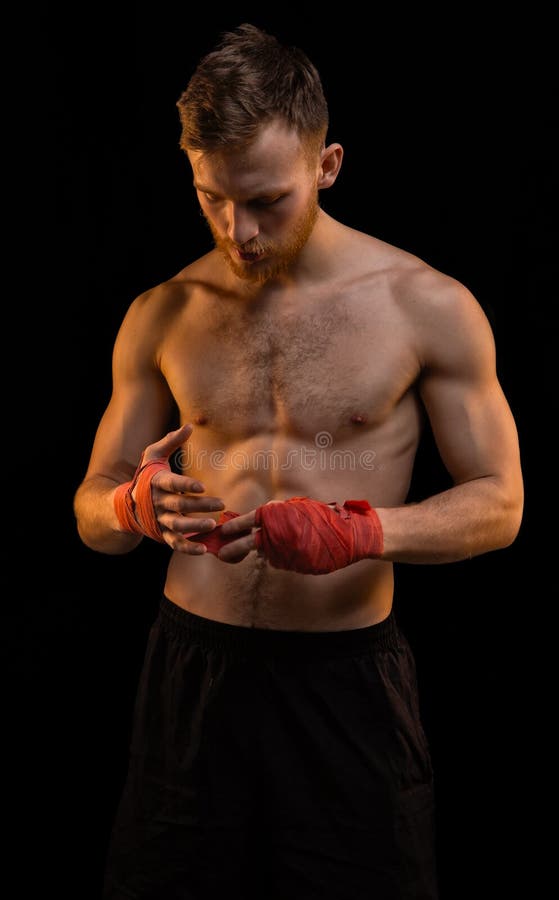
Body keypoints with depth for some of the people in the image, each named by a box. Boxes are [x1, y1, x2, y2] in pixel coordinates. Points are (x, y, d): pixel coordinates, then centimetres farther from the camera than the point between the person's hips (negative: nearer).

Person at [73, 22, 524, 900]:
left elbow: (498, 504, -2)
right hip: (192, 665, 3)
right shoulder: (162, 316, 3)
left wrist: (358, 531, -20)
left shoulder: (426, 307, -5)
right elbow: (91, 512, 9)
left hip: (349, 673, -2)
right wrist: (137, 508, -16)